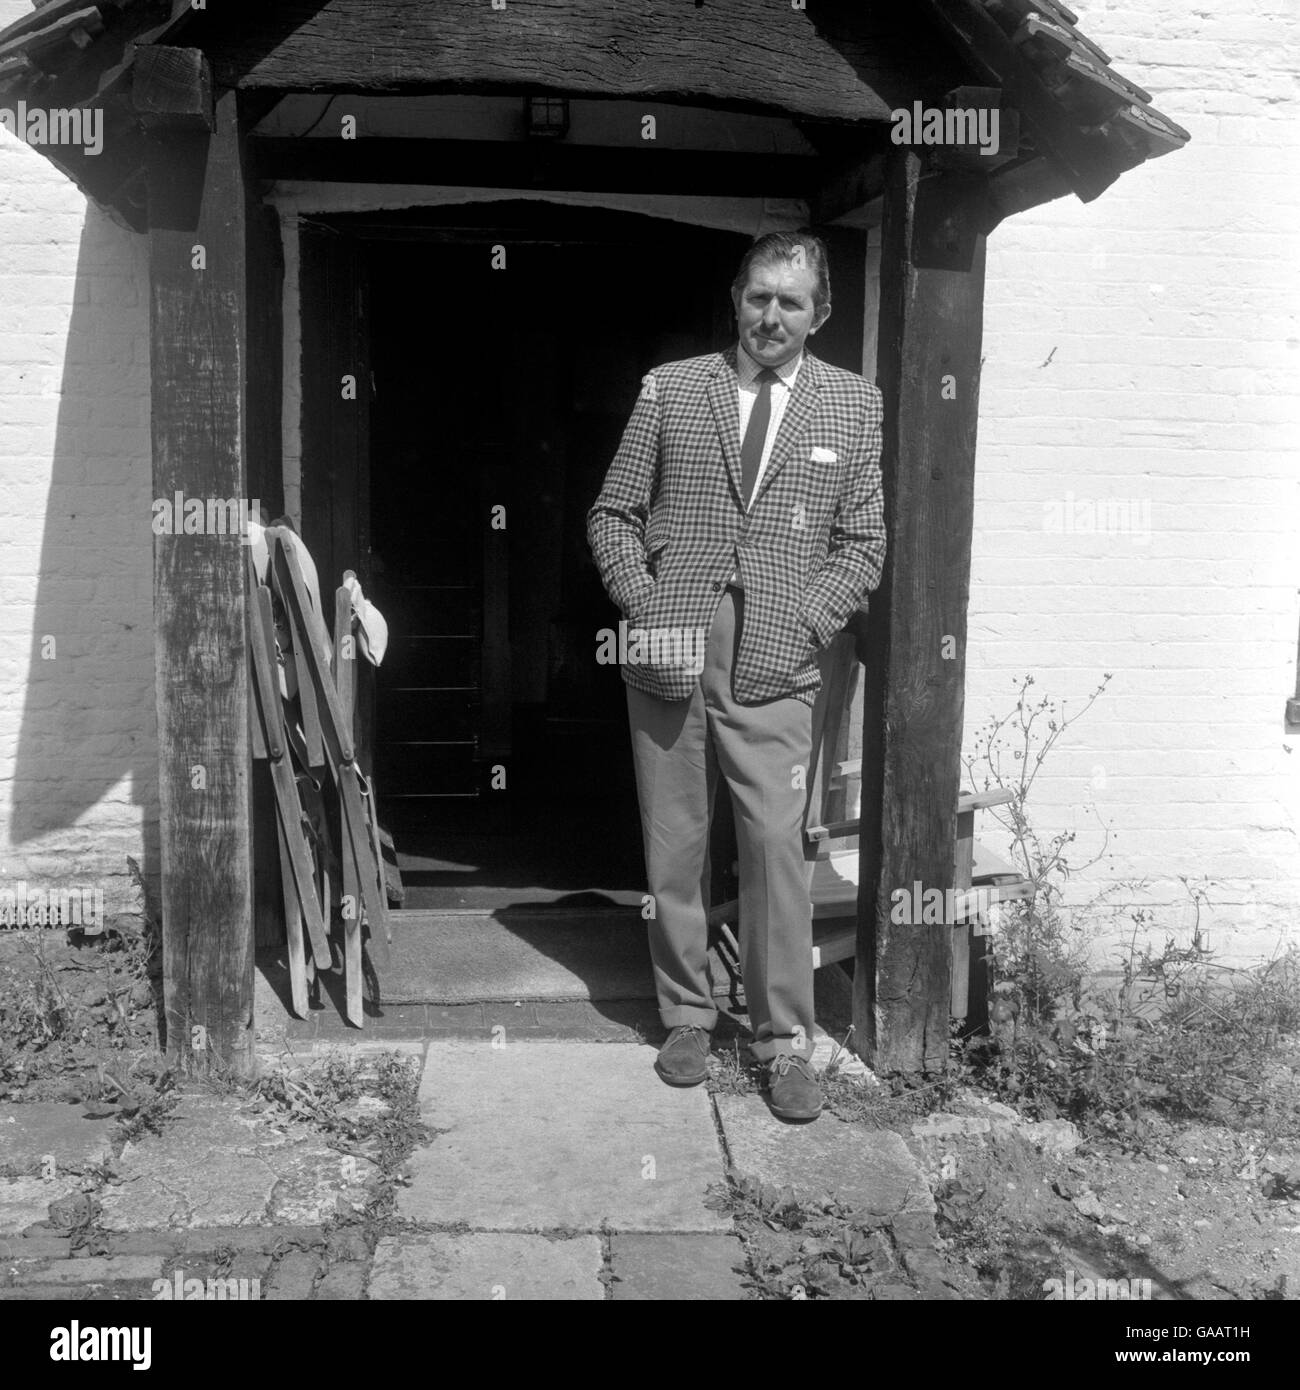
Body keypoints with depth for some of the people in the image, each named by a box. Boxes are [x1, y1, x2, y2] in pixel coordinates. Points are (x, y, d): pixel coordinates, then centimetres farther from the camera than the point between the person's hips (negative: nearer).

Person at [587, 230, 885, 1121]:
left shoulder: (854, 405, 8)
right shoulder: (670, 388, 7)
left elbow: (863, 542, 7)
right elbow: (613, 515, 8)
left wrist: (804, 626, -7)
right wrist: (645, 607, -6)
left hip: (774, 672, -1)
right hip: (670, 658, 1)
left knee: (777, 848, -6)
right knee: (674, 848, 9)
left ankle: (786, 1042, 8)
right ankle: (688, 1017, 24)